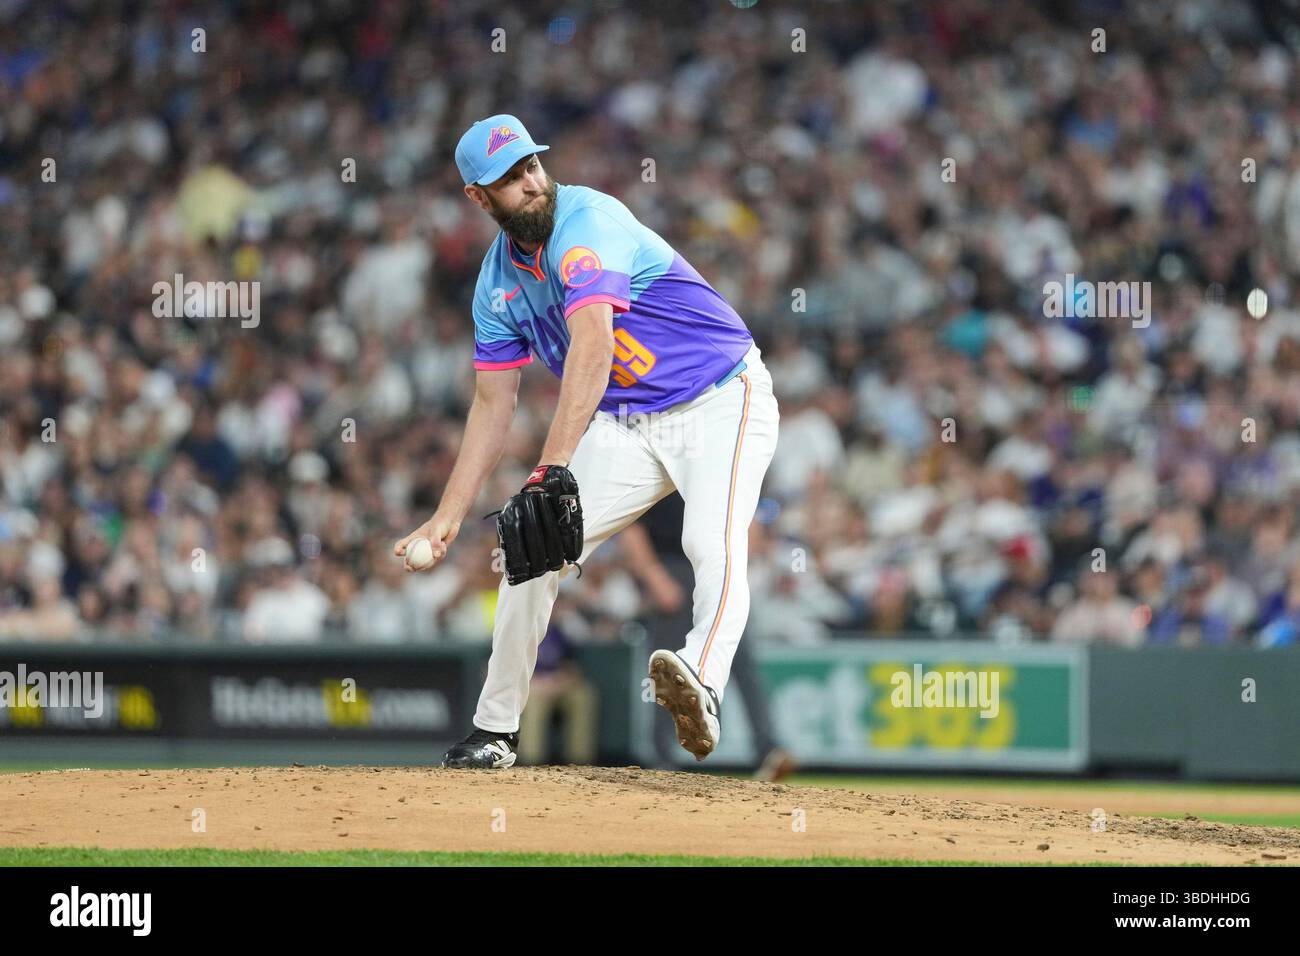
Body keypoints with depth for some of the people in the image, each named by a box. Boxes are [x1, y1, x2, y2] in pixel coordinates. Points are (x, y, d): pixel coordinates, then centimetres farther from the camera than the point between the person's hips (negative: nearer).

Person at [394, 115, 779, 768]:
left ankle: (701, 691, -54)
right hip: (626, 424, 7)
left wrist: (551, 468, -46)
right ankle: (495, 731, 11)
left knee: (713, 542, -31)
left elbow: (592, 350, -36)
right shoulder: (497, 279, 2)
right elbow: (493, 403, 8)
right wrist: (448, 516, 0)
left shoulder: (587, 223, -22)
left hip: (720, 404, -7)